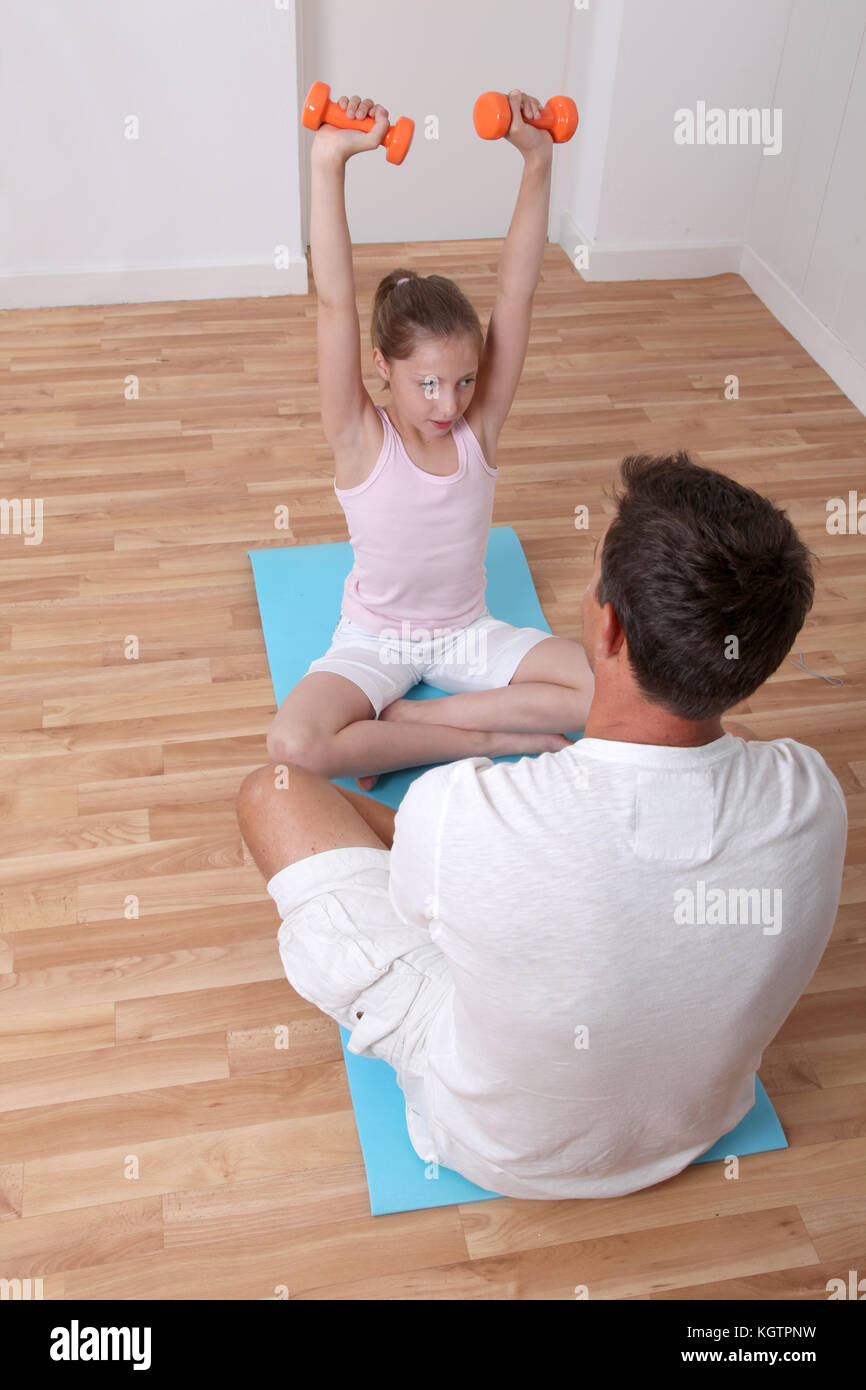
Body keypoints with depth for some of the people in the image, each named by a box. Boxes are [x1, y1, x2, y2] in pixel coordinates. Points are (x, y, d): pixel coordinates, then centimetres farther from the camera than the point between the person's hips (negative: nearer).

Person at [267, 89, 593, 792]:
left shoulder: (479, 426, -12)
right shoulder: (362, 439, -19)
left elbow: (516, 292, -19)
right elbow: (335, 302, -32)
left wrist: (538, 161, -27)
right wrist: (328, 163, -42)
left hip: (467, 630, 3)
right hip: (375, 638, -3)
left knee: (610, 691, -18)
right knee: (294, 743, -32)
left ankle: (398, 721, -13)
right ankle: (488, 736, -16)